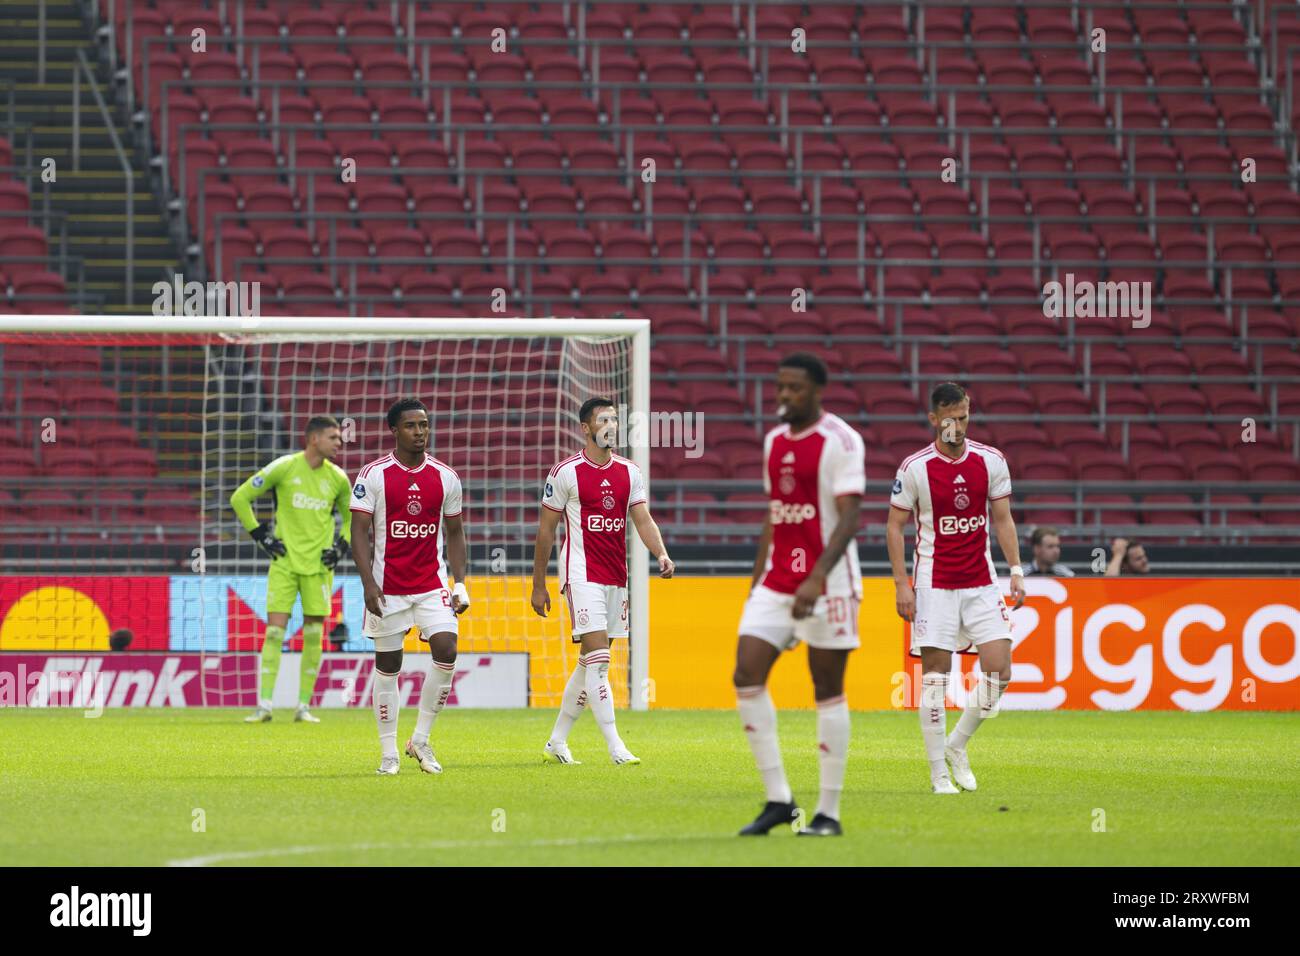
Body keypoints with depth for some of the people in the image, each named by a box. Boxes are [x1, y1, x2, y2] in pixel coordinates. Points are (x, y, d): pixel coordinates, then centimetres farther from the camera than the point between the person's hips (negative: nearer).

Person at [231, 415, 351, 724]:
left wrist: (341, 546, 5)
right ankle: (264, 706, -7)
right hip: (284, 562, -3)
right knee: (275, 632, -8)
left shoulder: (338, 478, 4)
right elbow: (240, 498, 1)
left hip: (318, 564, 3)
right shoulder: (284, 468, -6)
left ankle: (303, 707, 7)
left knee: (314, 636, 0)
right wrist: (261, 535, -2)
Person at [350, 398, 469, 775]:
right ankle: (389, 754, 12)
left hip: (433, 584, 2)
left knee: (446, 649, -15)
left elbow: (455, 533, 12)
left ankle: (421, 740, 0)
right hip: (387, 585, -2)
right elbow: (360, 531, -6)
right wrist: (368, 583, -16)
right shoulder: (374, 475, -4)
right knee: (387, 665, 3)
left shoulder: (446, 477, 5)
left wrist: (461, 584, 3)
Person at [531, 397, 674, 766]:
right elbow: (545, 530, 0)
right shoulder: (566, 472, -5)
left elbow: (643, 520, 4)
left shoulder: (629, 472, 9)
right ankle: (615, 746, -18)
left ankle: (556, 742, 21)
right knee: (598, 659, -15)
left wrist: (661, 553, -16)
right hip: (582, 575, -6)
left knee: (590, 663, 10)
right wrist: (538, 585, 0)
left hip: (616, 578, 6)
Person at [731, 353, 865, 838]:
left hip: (827, 583, -7)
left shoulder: (839, 441, -10)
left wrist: (816, 578, -27)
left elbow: (849, 518, -17)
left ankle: (829, 812, 6)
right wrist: (756, 578, 17)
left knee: (828, 693, -1)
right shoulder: (774, 441, 13)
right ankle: (778, 800, 1)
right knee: (746, 676, -6)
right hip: (776, 580, 7)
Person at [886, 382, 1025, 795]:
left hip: (981, 582, 3)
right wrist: (901, 583, -8)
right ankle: (938, 772, 4)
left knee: (999, 671, -5)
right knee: (935, 677, -4)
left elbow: (1003, 519, 10)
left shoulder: (991, 461, 2)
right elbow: (895, 526, -1)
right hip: (934, 585, -3)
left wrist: (1016, 571, 1)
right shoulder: (915, 468, -7)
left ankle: (957, 746, 16)